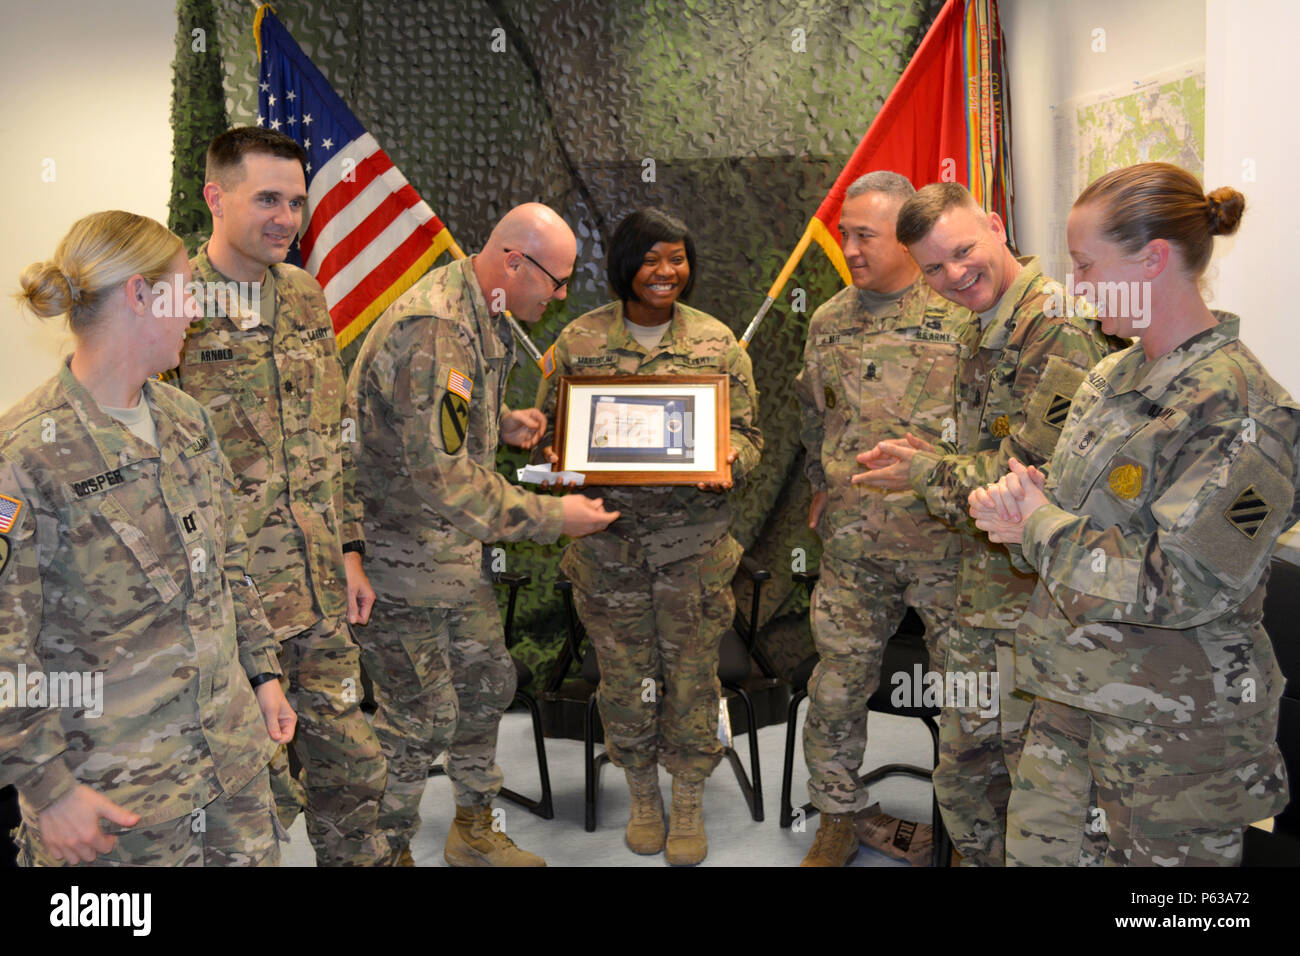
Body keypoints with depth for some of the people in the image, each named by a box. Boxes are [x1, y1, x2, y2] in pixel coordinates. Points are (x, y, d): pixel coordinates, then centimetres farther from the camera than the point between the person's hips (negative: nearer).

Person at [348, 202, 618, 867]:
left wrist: (502, 422, 3)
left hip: (455, 544, 10)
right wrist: (552, 517, -24)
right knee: (420, 717, 2)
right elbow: (441, 476, -31)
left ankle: (474, 830, 37)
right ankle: (388, 849, 25)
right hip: (403, 555, -10)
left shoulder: (484, 314, 6)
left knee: (486, 684, 18)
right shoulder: (431, 328, -27)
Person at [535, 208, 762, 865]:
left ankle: (688, 800, 28)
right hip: (607, 539, 0)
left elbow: (746, 429, 3)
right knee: (622, 675, 10)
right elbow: (548, 428, 7)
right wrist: (557, 461, -15)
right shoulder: (578, 341, -1)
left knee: (691, 673, 8)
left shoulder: (717, 341, 0)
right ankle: (643, 796, 32)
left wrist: (727, 461, -18)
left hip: (695, 541, 0)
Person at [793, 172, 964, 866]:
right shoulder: (828, 323, 10)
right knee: (835, 689, 8)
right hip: (852, 547, 4)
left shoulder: (960, 313, -6)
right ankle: (837, 820, 28)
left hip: (945, 541, -3)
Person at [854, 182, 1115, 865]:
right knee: (964, 771, 21)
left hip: (1036, 598, -9)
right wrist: (934, 463, 3)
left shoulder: (1059, 331, -19)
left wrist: (925, 473, -10)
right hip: (984, 590, 9)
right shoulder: (977, 333, 12)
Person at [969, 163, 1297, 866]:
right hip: (1076, 692, 8)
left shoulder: (1241, 410, -19)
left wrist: (1039, 527, -16)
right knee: (1031, 848, 15)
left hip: (1176, 728, -7)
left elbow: (1182, 585, -25)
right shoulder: (1115, 377, 8)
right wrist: (1018, 502, -7)